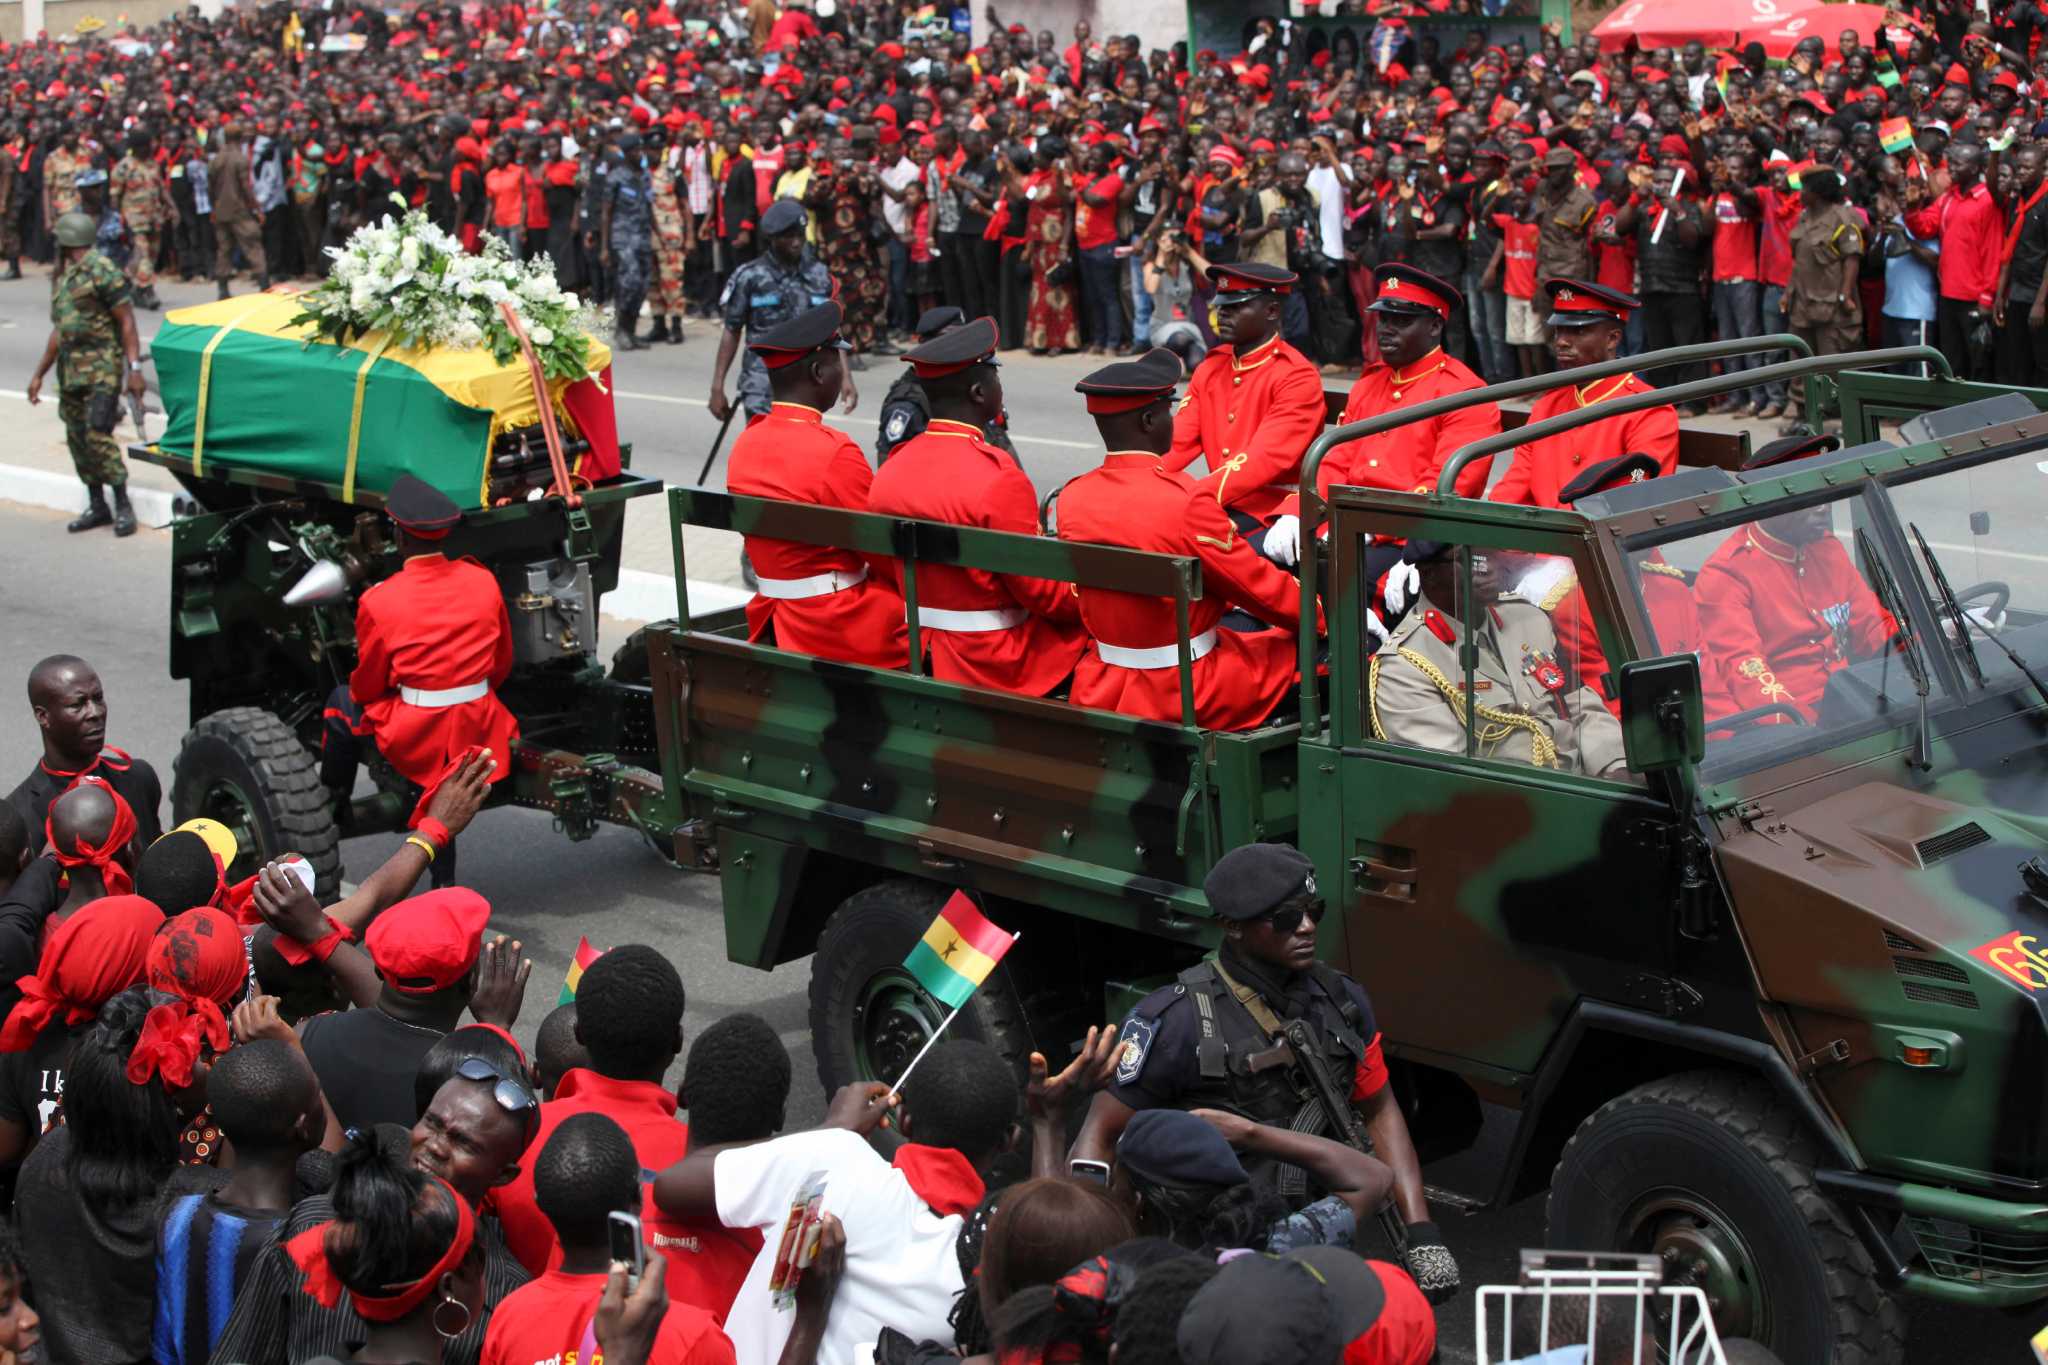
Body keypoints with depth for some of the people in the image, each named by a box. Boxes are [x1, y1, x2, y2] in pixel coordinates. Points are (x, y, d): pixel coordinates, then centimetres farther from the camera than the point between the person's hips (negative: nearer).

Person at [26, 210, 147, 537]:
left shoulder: (102, 271, -9)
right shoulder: (61, 277, 18)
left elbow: (126, 320, -12)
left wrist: (134, 367, -18)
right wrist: (39, 374, 25)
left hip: (101, 367, -8)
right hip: (70, 371, 8)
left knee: (97, 434, -16)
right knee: (77, 437, 6)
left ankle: (123, 506, -10)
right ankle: (96, 506, 13)